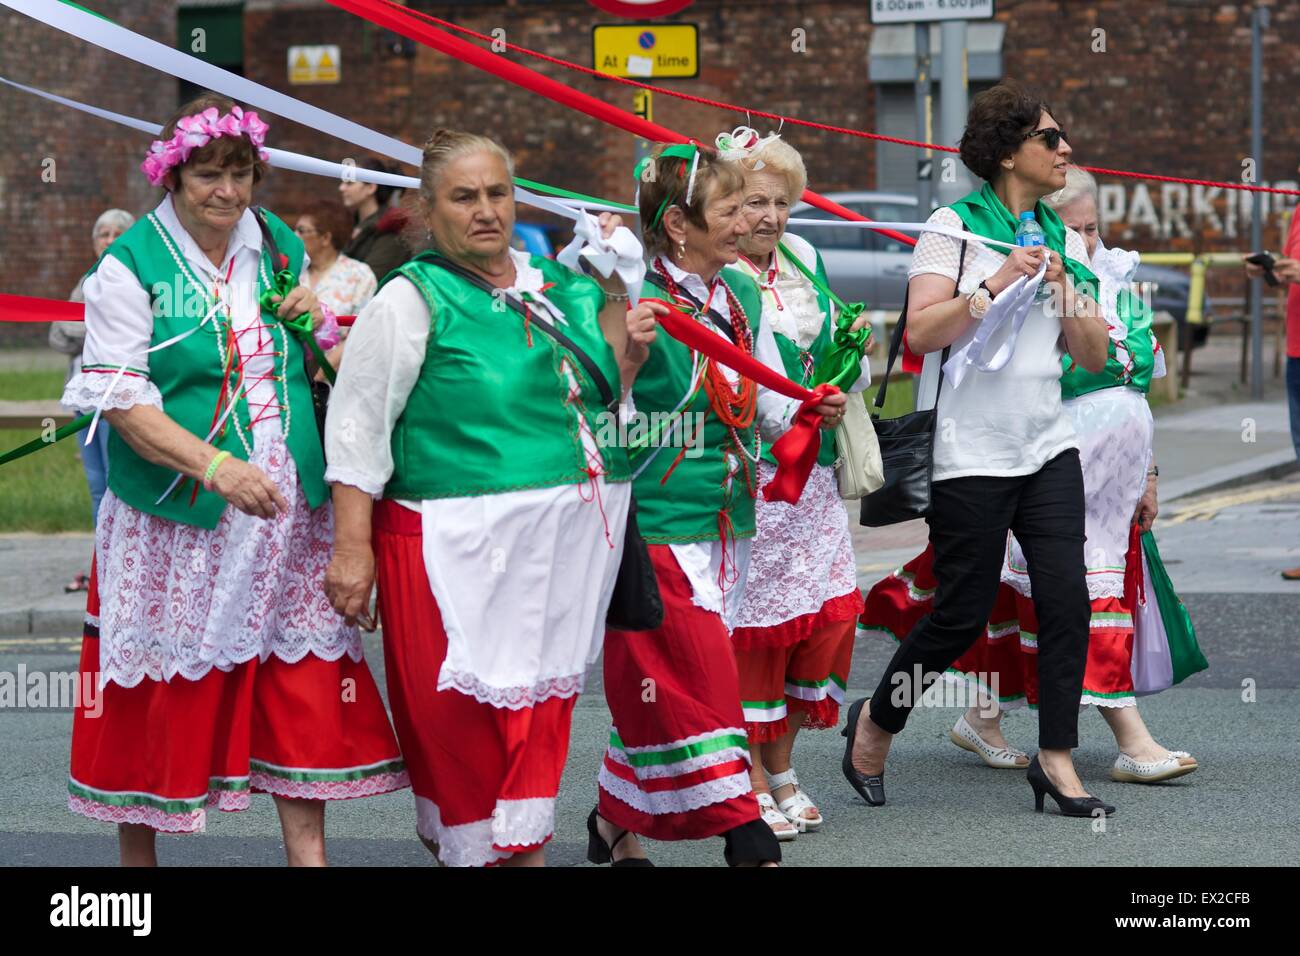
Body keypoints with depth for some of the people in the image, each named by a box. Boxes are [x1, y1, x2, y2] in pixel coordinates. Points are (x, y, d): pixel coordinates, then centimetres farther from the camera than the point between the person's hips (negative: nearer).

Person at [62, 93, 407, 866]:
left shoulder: (281, 248, 9)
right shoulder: (130, 267, -7)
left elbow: (323, 374, 23)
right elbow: (123, 403, -14)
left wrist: (318, 325, 0)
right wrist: (218, 468, -25)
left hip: (286, 512, 4)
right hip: (174, 515, -4)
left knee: (303, 681, 2)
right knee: (160, 691, 5)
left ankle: (308, 851, 10)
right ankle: (138, 851, 21)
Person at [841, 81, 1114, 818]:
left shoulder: (1064, 240, 12)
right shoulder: (954, 226, -5)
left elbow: (1094, 357, 9)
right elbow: (921, 331, -15)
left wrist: (1067, 292, -6)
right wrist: (996, 284, -22)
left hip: (1048, 445, 5)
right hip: (971, 451, -5)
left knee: (1066, 598, -6)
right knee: (962, 614, 0)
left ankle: (1057, 758, 3)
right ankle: (876, 721, 23)